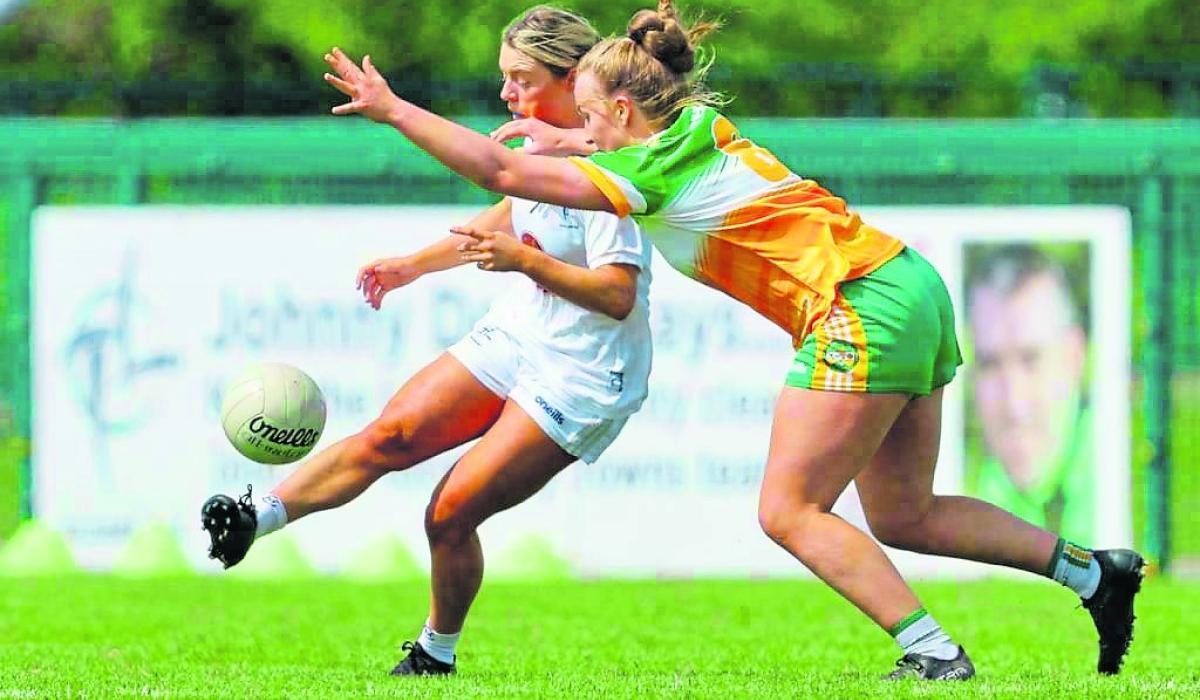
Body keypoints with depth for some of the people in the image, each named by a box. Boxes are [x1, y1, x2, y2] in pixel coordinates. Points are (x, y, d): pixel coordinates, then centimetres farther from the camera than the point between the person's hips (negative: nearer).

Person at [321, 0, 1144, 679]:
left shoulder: (650, 171, -9)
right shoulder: (701, 128, 17)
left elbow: (503, 171, -10)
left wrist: (392, 108, -3)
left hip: (862, 310, -9)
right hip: (911, 284, 9)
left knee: (790, 512, -4)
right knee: (903, 516, 15)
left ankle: (934, 654, -9)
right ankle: (1094, 570, 13)